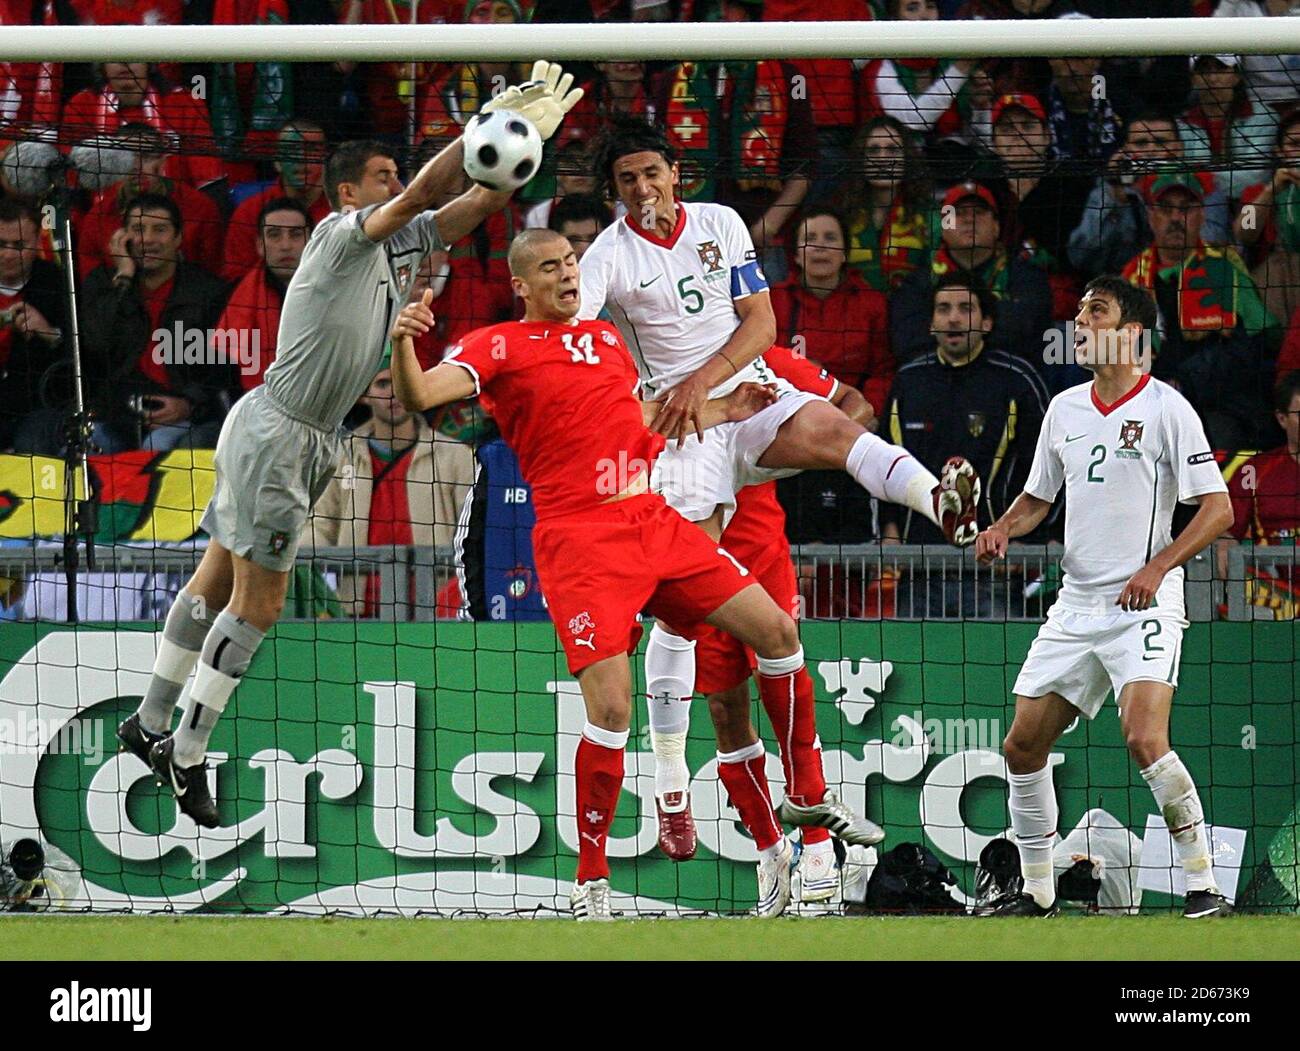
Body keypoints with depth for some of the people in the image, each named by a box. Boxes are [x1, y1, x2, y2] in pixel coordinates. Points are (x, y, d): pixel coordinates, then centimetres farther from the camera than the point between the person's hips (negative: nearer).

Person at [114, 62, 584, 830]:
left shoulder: (403, 245, 9)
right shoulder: (340, 237, -15)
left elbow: (478, 203, 6)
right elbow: (422, 194, -29)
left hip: (315, 442, 9)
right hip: (272, 430, -9)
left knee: (217, 583, 14)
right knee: (259, 602, -7)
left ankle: (152, 725, 20)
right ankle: (187, 754, 0)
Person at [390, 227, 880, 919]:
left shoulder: (607, 339, 20)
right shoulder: (501, 347, 0)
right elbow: (419, 397, -14)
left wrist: (717, 413, 28)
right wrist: (402, 343, -33)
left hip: (657, 522, 7)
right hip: (580, 541, -7)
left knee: (774, 630, 1)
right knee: (611, 708, -18)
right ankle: (590, 886, -5)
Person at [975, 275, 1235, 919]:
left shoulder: (1165, 408, -7)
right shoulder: (1064, 409, 11)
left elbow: (1217, 509, -10)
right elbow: (1037, 497, 23)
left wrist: (1157, 568, -20)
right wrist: (1003, 529, 2)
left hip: (1143, 605, -7)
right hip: (1076, 604, 7)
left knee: (1144, 741, -24)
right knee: (1023, 746, 4)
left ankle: (1203, 886, -14)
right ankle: (1038, 892, 18)